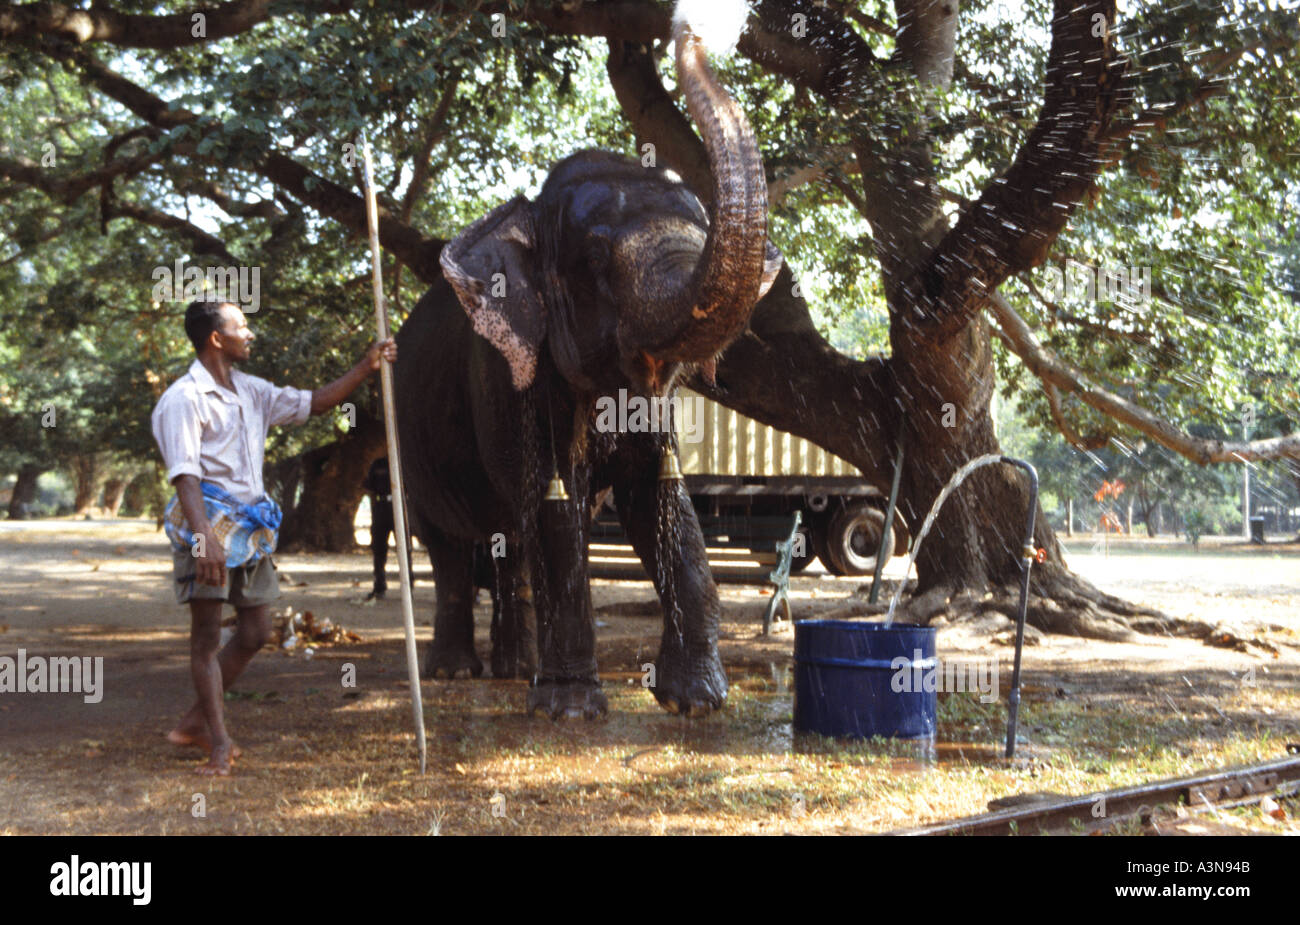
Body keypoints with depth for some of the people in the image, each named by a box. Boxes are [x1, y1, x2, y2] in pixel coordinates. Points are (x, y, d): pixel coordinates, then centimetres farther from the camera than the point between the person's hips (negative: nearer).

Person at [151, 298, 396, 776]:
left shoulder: (250, 391, 15)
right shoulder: (183, 399, -10)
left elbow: (312, 402, 23)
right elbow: (184, 473, -20)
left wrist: (364, 368, 13)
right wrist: (203, 536, -31)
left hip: (251, 525, 8)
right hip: (208, 521, -8)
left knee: (255, 632, 10)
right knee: (207, 635, -3)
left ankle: (194, 722, 21)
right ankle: (219, 744, 0)